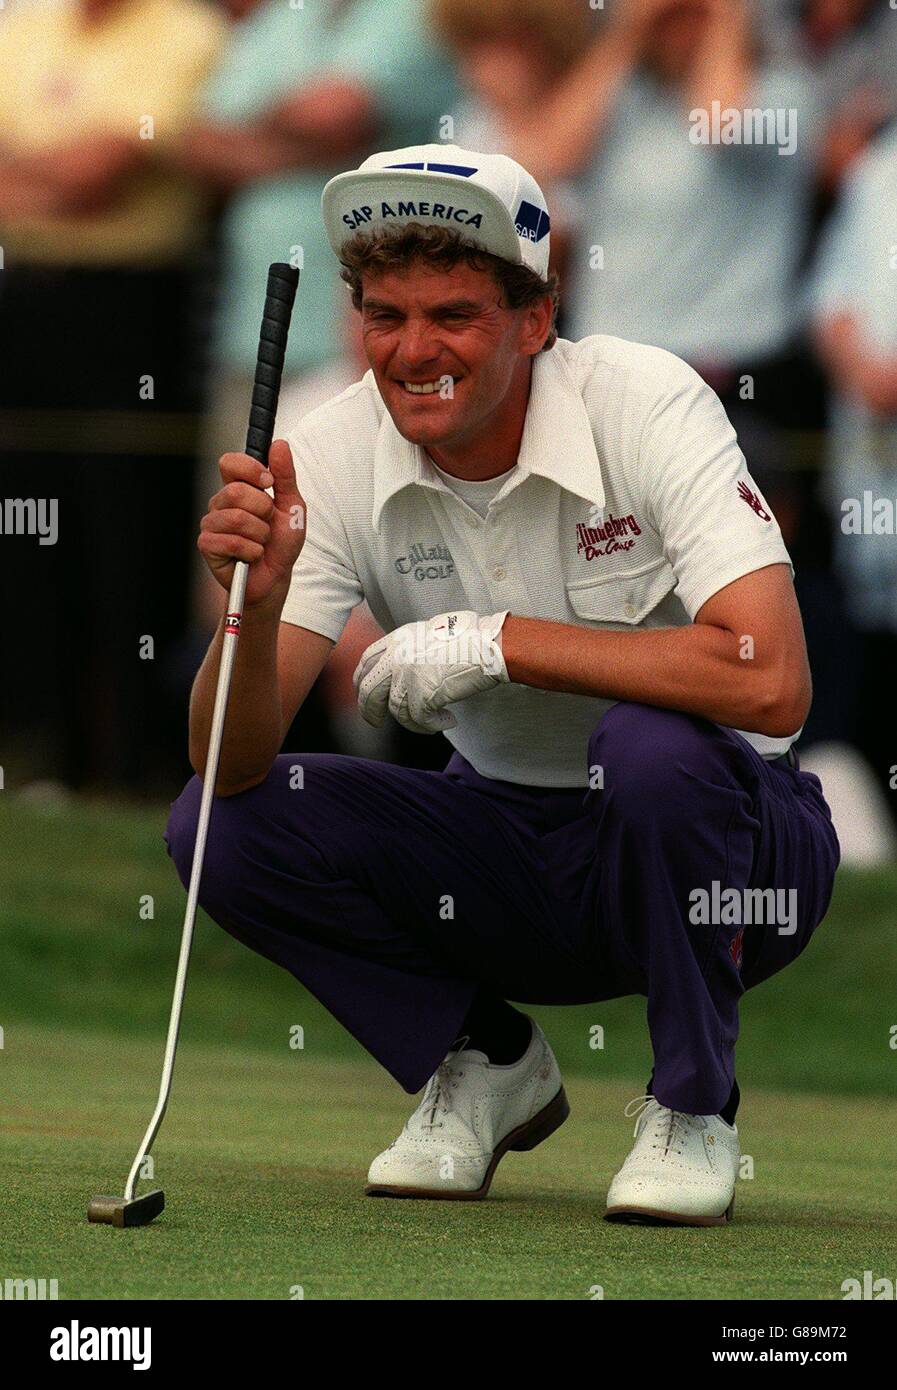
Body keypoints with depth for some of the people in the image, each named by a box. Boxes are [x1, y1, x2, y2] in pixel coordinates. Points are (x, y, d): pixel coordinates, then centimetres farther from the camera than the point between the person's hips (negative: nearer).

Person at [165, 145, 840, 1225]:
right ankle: (486, 1065, 8)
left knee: (649, 744, -36)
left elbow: (771, 683, -35)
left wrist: (494, 641, -32)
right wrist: (256, 607, -38)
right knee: (219, 826, -16)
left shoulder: (641, 401, -22)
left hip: (726, 853, -4)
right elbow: (234, 764, -17)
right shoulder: (335, 458, -11)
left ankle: (693, 1107, -9)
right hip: (509, 846, 4)